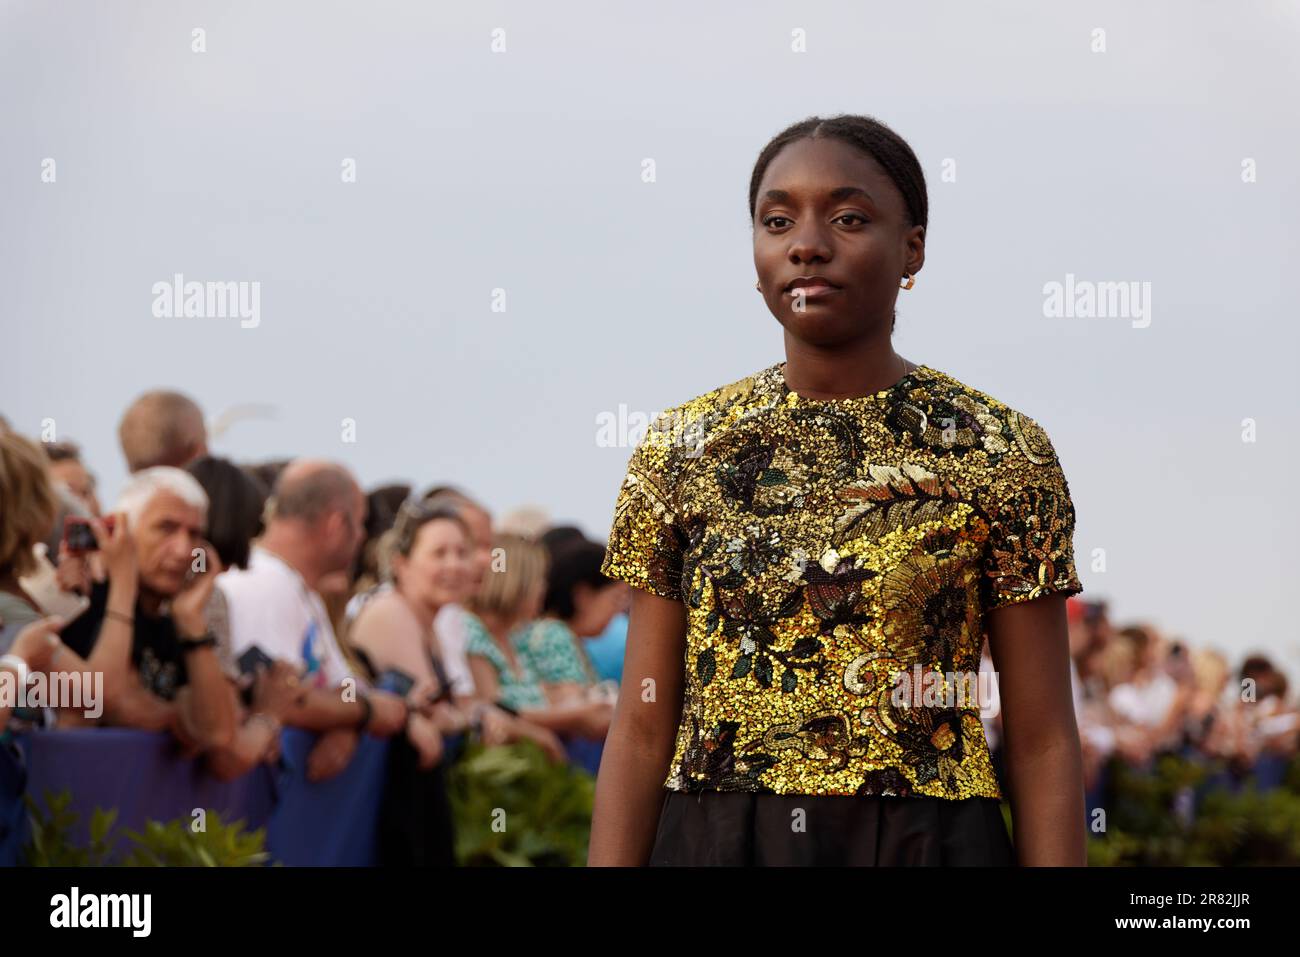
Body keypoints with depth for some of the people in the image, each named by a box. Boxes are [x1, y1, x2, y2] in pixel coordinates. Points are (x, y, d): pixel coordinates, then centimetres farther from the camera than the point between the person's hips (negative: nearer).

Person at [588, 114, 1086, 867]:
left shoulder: (1002, 453, -4)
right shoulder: (681, 451, 2)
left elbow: (1044, 745, -4)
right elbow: (643, 731, 2)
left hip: (927, 843, -2)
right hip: (709, 843, 2)